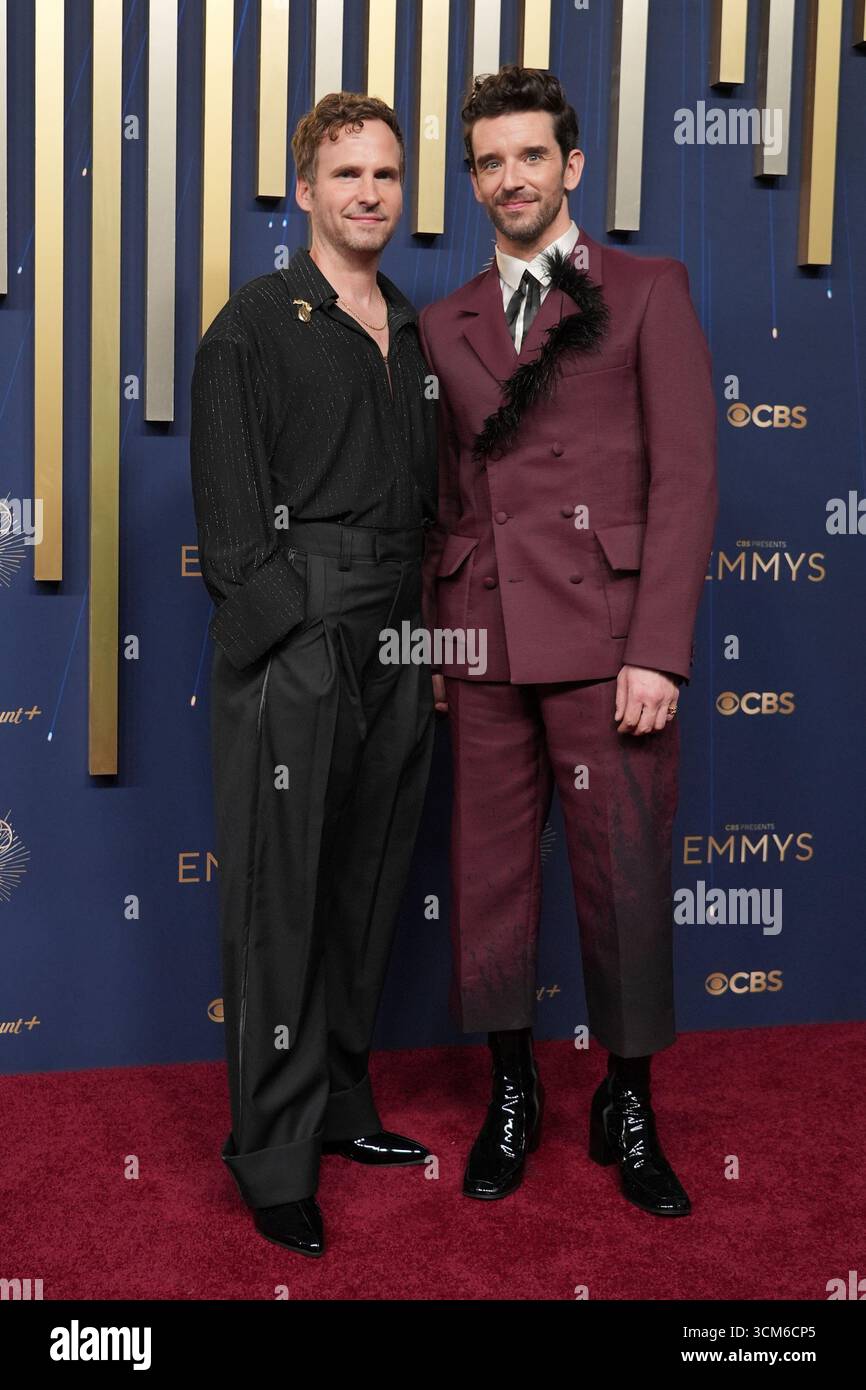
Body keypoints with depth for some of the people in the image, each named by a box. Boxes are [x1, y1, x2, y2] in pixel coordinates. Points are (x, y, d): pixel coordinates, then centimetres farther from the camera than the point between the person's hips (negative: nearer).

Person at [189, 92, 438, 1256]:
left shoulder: (416, 337, 17)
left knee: (367, 888, 13)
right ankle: (274, 1155, 11)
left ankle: (341, 1104, 28)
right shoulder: (257, 324, -1)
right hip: (294, 647, -6)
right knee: (279, 898, -1)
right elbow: (231, 506, -7)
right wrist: (267, 627, -13)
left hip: (397, 648, 6)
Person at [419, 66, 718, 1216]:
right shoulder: (445, 325, 16)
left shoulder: (647, 291, 4)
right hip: (484, 641, 4)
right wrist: (434, 642, 9)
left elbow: (685, 475, -4)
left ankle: (629, 1110, 20)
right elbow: (444, 498, 16)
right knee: (491, 871, 8)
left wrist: (659, 650, -12)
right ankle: (510, 1093, 25)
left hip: (605, 641, -3)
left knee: (625, 875, 2)